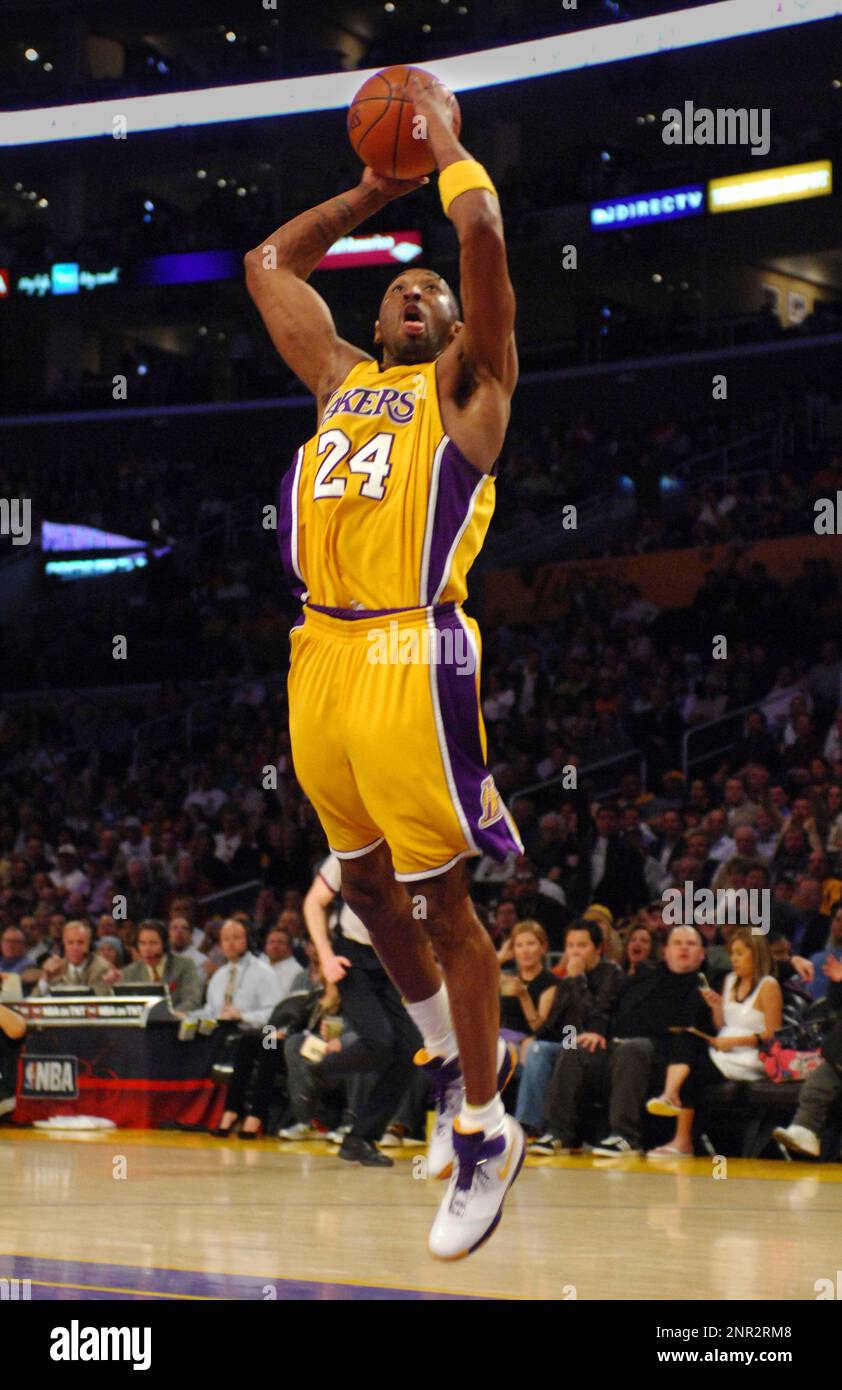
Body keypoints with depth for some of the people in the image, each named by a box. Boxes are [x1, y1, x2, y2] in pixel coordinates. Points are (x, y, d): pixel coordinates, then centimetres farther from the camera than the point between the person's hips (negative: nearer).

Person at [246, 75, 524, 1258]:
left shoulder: (465, 383, 3)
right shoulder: (340, 378, 20)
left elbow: (486, 239, -9)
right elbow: (269, 261, 28)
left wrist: (446, 149, 7)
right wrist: (377, 188, 27)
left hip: (412, 659, -7)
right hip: (320, 658, 7)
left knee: (440, 900, -3)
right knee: (366, 884, 17)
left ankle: (487, 1132, 5)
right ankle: (450, 1049, 37)